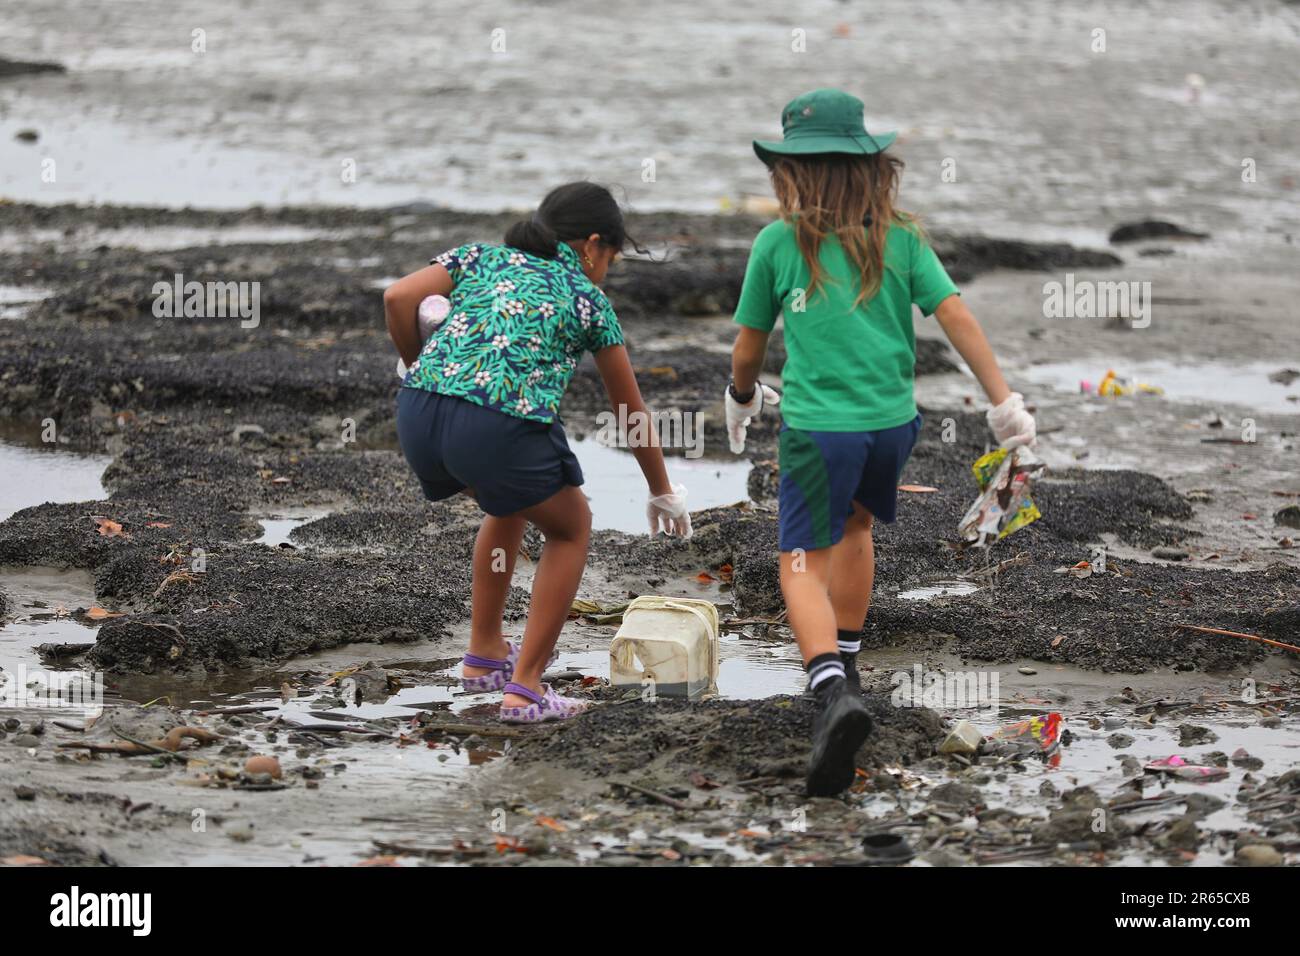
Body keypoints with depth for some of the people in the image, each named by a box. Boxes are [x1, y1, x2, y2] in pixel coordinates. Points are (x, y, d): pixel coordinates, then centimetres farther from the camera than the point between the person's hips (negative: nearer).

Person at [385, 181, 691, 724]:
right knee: (571, 530, 22)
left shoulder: (482, 257, 25)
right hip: (502, 427, -5)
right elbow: (632, 413, 27)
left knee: (508, 506, 35)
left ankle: (484, 655, 41)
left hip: (419, 414, 5)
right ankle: (525, 689, 15)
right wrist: (663, 494, 39)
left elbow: (399, 297, 7)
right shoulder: (587, 299, 19)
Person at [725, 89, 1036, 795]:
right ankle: (843, 662, 39)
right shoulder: (900, 238, 4)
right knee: (855, 523, 31)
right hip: (893, 420, 4)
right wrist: (1005, 403, -2)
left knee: (803, 565, -2)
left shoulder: (778, 243, -2)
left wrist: (743, 401, 28)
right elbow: (955, 317, -5)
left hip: (818, 425, -4)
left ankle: (833, 691, -27)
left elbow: (747, 348, 7)